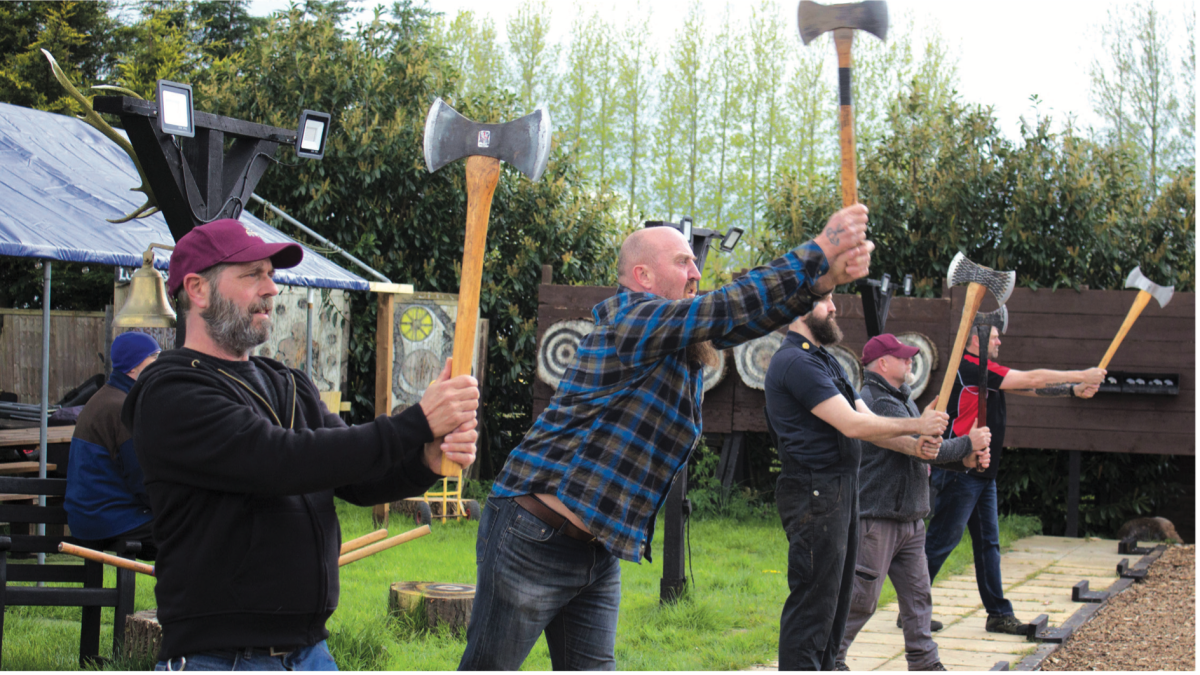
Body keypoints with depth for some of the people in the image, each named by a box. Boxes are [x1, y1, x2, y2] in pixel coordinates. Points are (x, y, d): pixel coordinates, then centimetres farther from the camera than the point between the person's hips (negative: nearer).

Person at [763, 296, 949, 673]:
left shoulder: (824, 361, 20)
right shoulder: (795, 362, -15)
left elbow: (867, 421, 15)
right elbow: (851, 424, -20)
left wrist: (914, 446, -3)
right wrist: (916, 425, -10)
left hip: (840, 492, 10)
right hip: (814, 494, -10)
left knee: (836, 600, 15)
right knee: (813, 603, -8)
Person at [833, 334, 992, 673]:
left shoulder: (903, 400, 17)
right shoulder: (877, 402, -18)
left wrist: (965, 459, -2)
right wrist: (968, 443, -11)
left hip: (909, 519, 10)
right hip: (877, 519, -10)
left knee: (918, 595, 12)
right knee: (860, 598, -3)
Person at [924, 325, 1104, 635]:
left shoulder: (985, 373, 16)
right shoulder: (971, 369, -15)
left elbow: (1028, 387, 14)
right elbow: (1031, 379, -15)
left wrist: (1073, 390, 2)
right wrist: (1081, 376, -7)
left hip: (982, 474, 10)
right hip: (960, 472, -10)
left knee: (988, 543, 11)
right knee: (940, 540, -5)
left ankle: (999, 614, 15)